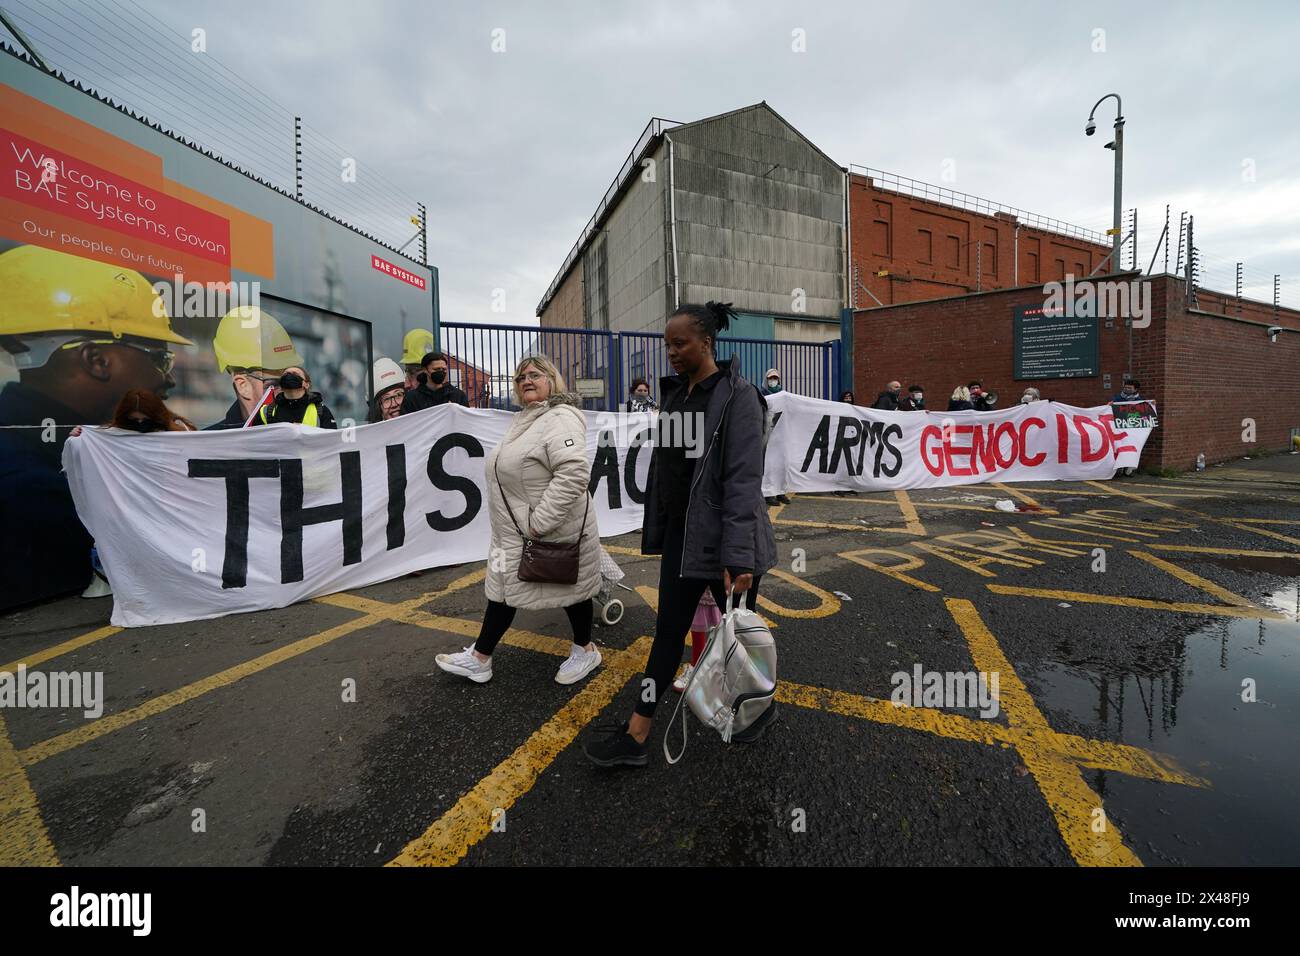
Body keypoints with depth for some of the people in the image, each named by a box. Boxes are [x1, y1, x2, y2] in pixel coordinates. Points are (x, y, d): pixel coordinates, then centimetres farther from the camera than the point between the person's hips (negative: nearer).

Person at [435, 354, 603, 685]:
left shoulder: (560, 418, -20)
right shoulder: (524, 419, 12)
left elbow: (574, 474, -33)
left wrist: (540, 522, -30)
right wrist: (515, 523, 21)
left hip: (553, 532, -9)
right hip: (516, 532, 9)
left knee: (569, 588, 11)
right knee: (503, 588, 15)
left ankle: (585, 650, 34)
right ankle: (478, 658, 30)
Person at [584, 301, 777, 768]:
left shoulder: (737, 396, -13)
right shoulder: (675, 394, 9)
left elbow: (743, 478, -20)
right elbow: (663, 467, 11)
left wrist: (738, 556, -23)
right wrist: (656, 531, 12)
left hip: (722, 537, -6)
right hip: (681, 534, 7)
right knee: (668, 629, 11)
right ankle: (635, 736, 21)